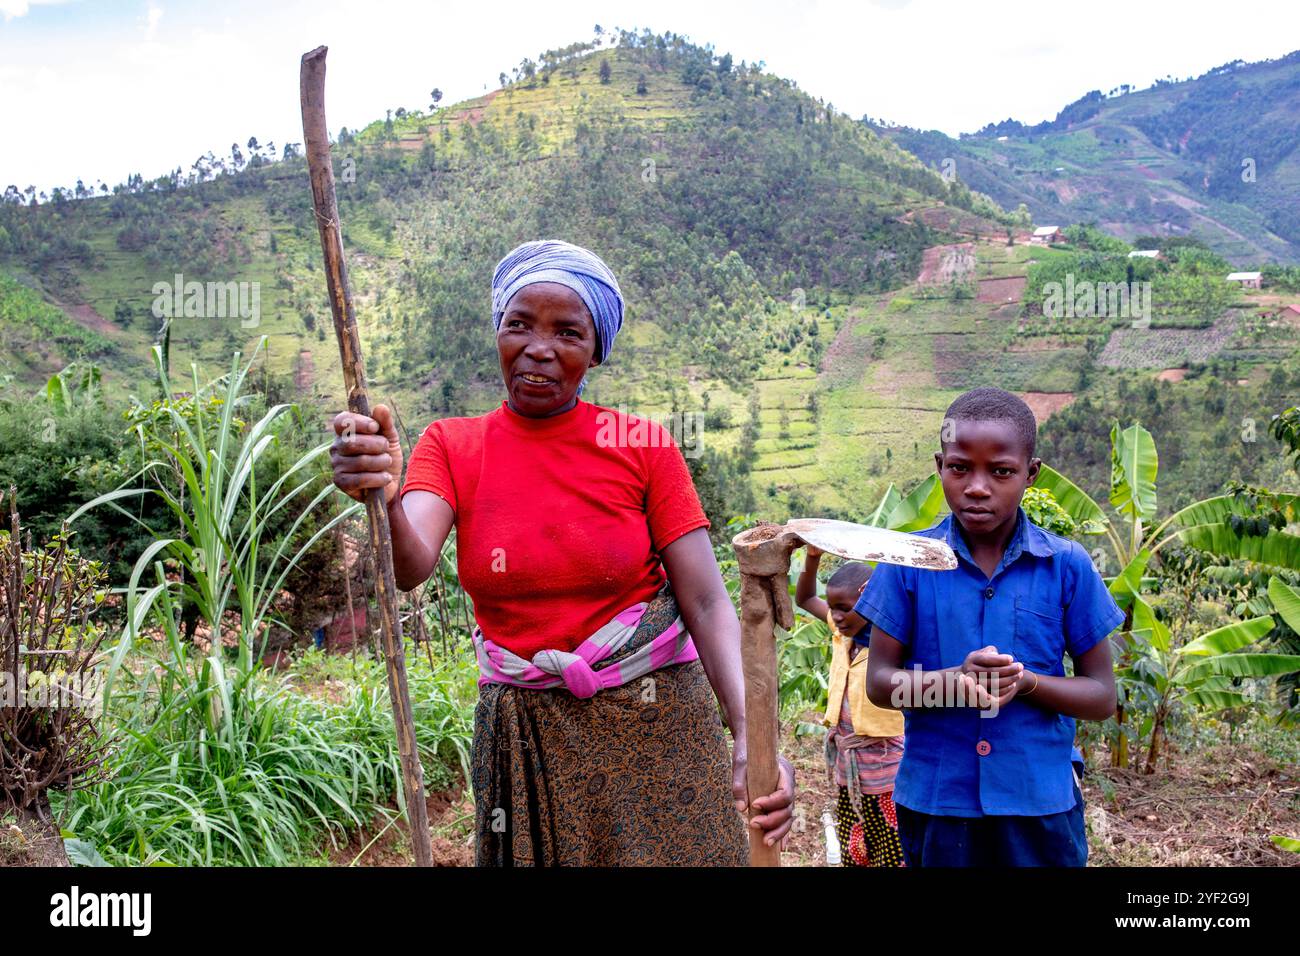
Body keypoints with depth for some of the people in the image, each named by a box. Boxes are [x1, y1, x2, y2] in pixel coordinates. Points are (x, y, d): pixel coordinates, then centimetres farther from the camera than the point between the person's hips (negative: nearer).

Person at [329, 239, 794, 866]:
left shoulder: (642, 446, -5)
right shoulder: (452, 447, -2)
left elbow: (707, 604, -11)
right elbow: (409, 566, -20)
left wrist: (751, 738, -25)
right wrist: (382, 501, -42)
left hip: (653, 720, -1)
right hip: (522, 736, 1)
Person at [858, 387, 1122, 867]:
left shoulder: (1068, 566, -5)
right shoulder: (909, 561, -5)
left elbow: (1102, 696, 0)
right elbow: (879, 682, -3)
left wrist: (1025, 682, -19)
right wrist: (953, 681, -22)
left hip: (1040, 803, 0)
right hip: (934, 801, 0)